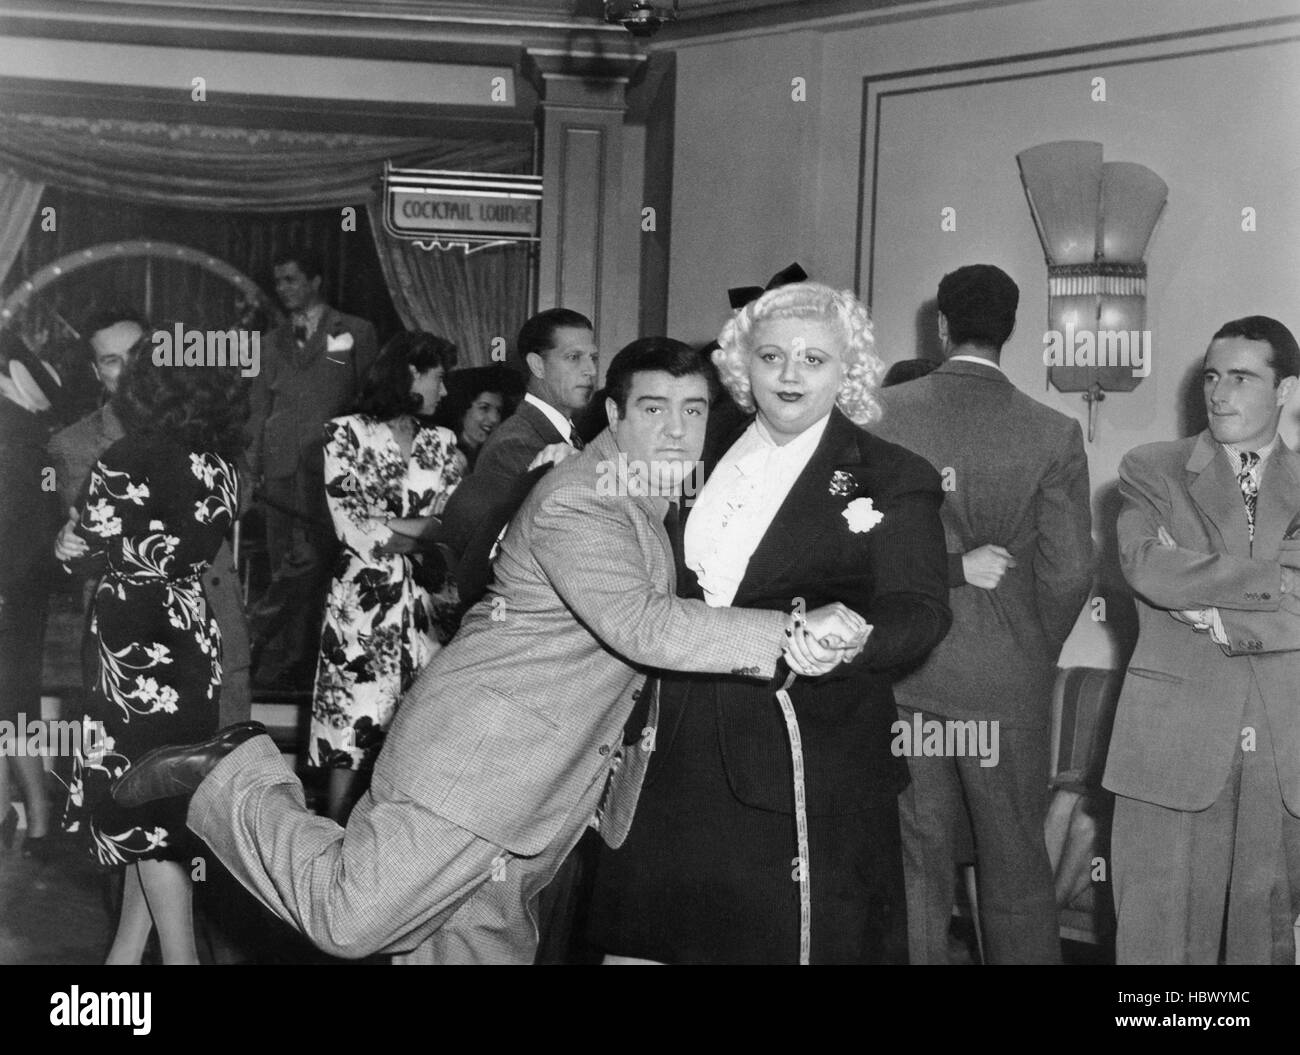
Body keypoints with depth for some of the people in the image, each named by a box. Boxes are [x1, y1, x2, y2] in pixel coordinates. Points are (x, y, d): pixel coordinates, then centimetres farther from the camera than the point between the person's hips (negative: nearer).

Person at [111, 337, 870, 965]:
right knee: (348, 919, -8)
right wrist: (789, 634, -34)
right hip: (478, 760, -10)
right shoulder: (576, 503, -18)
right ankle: (238, 777, 12)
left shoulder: (656, 502, 14)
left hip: (552, 782, 10)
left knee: (488, 945, 14)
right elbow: (644, 627, -31)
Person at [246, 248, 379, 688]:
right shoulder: (274, 341, 22)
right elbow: (259, 405, 21)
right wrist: (251, 463, 8)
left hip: (331, 464, -4)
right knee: (283, 561, 4)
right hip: (281, 466, 4)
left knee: (313, 557, -15)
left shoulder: (355, 333, 9)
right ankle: (290, 662, 10)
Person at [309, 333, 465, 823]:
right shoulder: (347, 432, 1)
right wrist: (426, 527, -4)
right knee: (351, 732, -3)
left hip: (430, 602, 4)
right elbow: (353, 528, -9)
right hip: (364, 600, -4)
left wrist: (391, 527, -8)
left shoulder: (443, 443, 15)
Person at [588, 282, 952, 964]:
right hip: (679, 751, 4)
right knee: (644, 941, 5)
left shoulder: (893, 479, -1)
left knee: (793, 938, 0)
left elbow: (921, 608, -12)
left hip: (810, 764, -4)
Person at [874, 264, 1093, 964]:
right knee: (1015, 868, 13)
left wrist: (945, 565, 0)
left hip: (901, 673, 1)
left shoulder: (882, 412, -6)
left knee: (915, 866, 12)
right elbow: (1068, 571, -8)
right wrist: (1035, 655, 7)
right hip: (1009, 679, -1)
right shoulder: (1053, 434, -8)